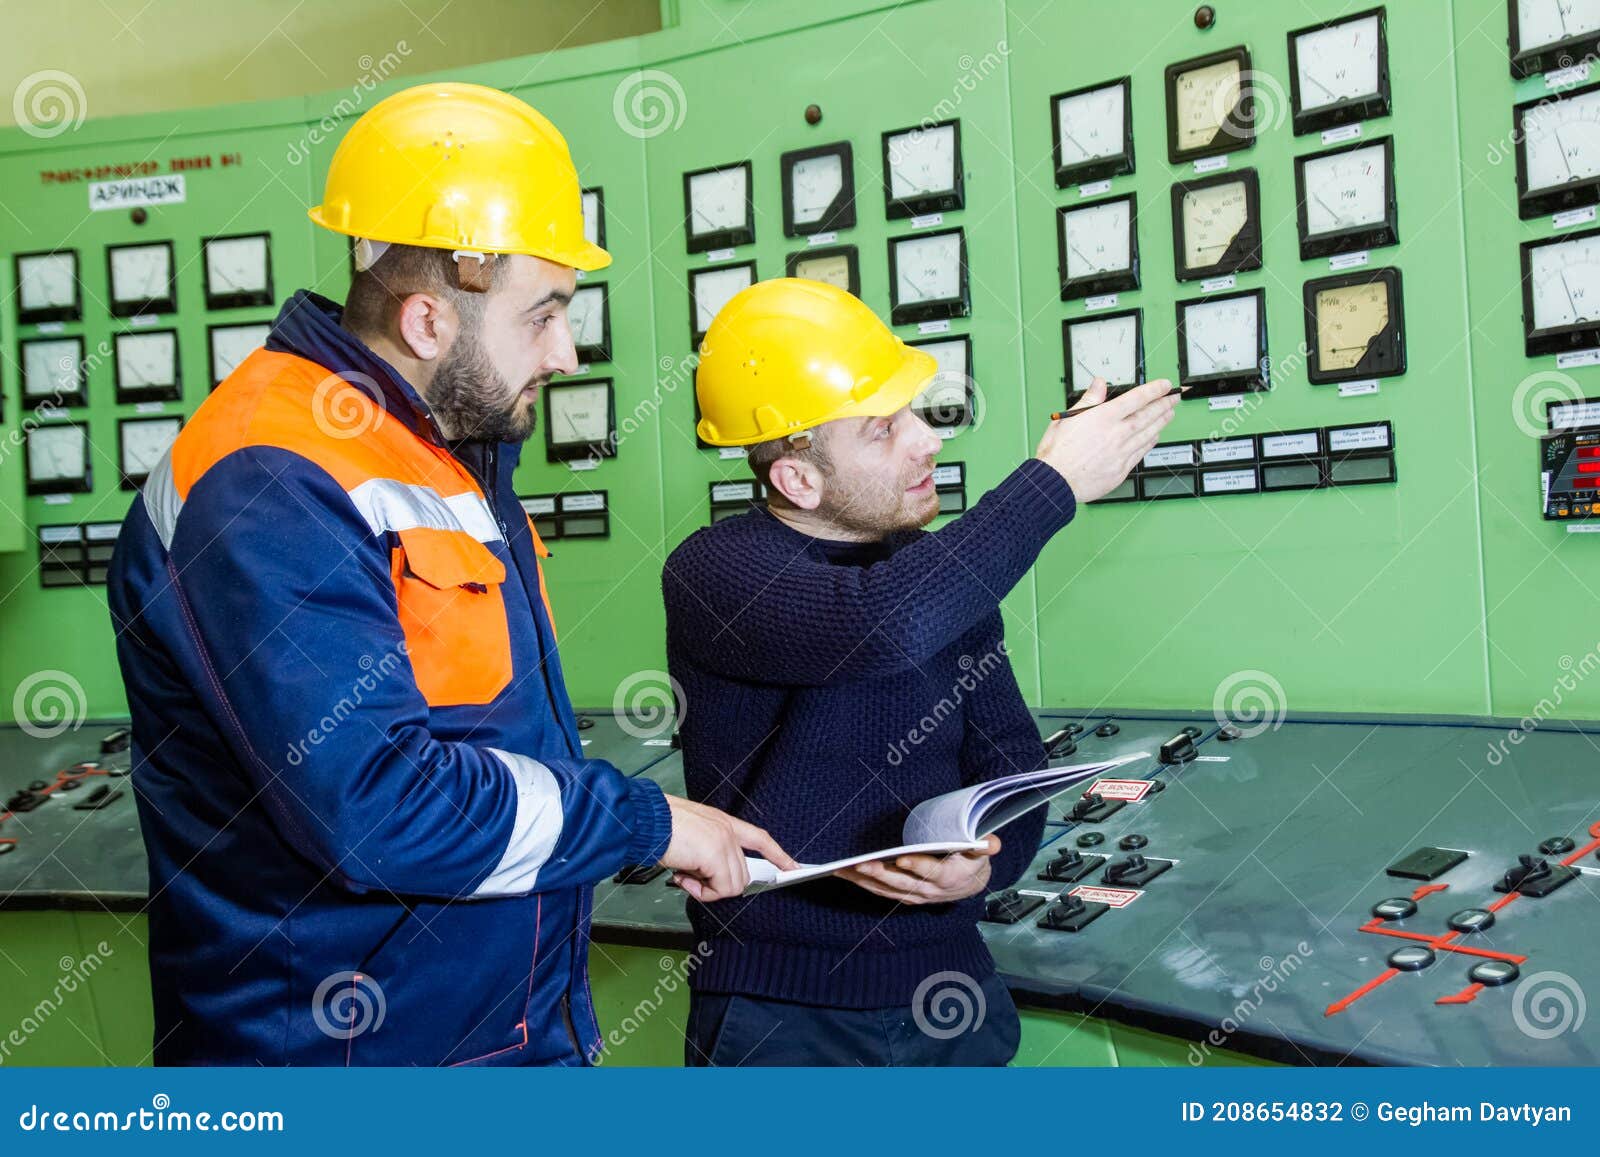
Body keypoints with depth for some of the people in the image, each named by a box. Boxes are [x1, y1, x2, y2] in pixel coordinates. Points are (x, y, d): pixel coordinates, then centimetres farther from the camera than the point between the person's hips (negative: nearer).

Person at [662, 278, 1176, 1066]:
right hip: (780, 1013, -4)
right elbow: (879, 624, -34)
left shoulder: (945, 570, 3)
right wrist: (1054, 482, -24)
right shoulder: (716, 570, -16)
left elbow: (1012, 759, 4)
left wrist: (988, 862, -17)